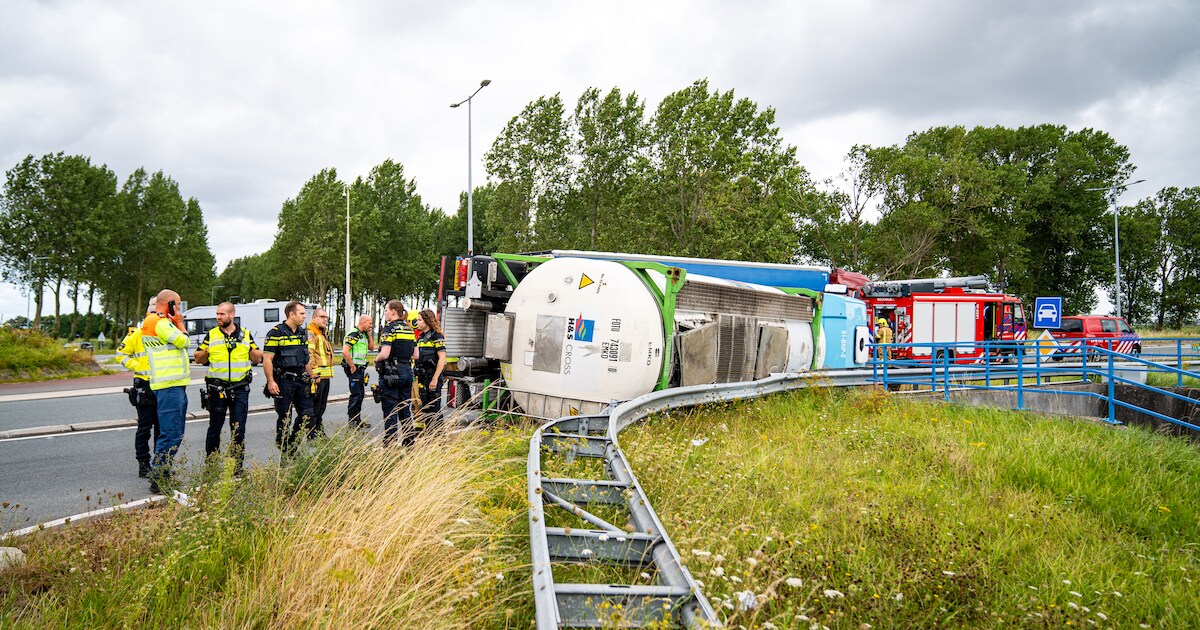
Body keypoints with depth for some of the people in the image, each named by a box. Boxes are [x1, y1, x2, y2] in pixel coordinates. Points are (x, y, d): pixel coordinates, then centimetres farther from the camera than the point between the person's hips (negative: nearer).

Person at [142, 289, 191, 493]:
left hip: (175, 384, 11)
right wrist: (179, 323, -1)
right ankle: (158, 479, -9)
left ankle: (163, 476, 24)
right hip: (169, 385, -11)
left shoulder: (160, 321, 21)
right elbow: (183, 341, -14)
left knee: (176, 432, 17)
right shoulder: (160, 322, -12)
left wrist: (176, 323, 13)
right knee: (170, 433, -11)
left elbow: (179, 343, 22)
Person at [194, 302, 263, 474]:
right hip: (217, 389, 0)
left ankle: (237, 467, 10)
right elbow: (198, 359, 10)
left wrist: (251, 349, -8)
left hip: (240, 389, 0)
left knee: (239, 430, 2)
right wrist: (205, 352, -10)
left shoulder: (245, 335, 9)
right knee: (214, 429, 7)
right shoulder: (211, 335, 8)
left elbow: (258, 359, 11)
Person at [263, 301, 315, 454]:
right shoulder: (276, 333, -9)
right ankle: (283, 449, 13)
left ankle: (293, 444, 20)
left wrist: (312, 378, 20)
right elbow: (267, 359, -13)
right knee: (284, 417, 1)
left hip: (301, 381, 7)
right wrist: (271, 381, -19)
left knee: (307, 414, 4)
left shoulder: (303, 333, 14)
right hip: (283, 382, -7)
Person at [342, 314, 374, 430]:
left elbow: (371, 347, 22)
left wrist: (369, 334, 9)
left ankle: (358, 420, 22)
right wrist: (352, 366, -18)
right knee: (355, 395, -7)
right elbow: (345, 351, -24)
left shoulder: (363, 335, 14)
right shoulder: (354, 334, -16)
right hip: (354, 369, -10)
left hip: (361, 369, 10)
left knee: (360, 394, 14)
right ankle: (352, 421, 0)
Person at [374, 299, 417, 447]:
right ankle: (409, 442, 19)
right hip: (407, 372, 7)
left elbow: (385, 354, -21)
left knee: (390, 411, -2)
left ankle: (389, 444, 1)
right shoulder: (409, 330, 12)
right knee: (405, 409, 14)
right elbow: (415, 355, 13)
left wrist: (376, 359, -2)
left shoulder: (389, 329, -12)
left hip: (391, 374, -7)